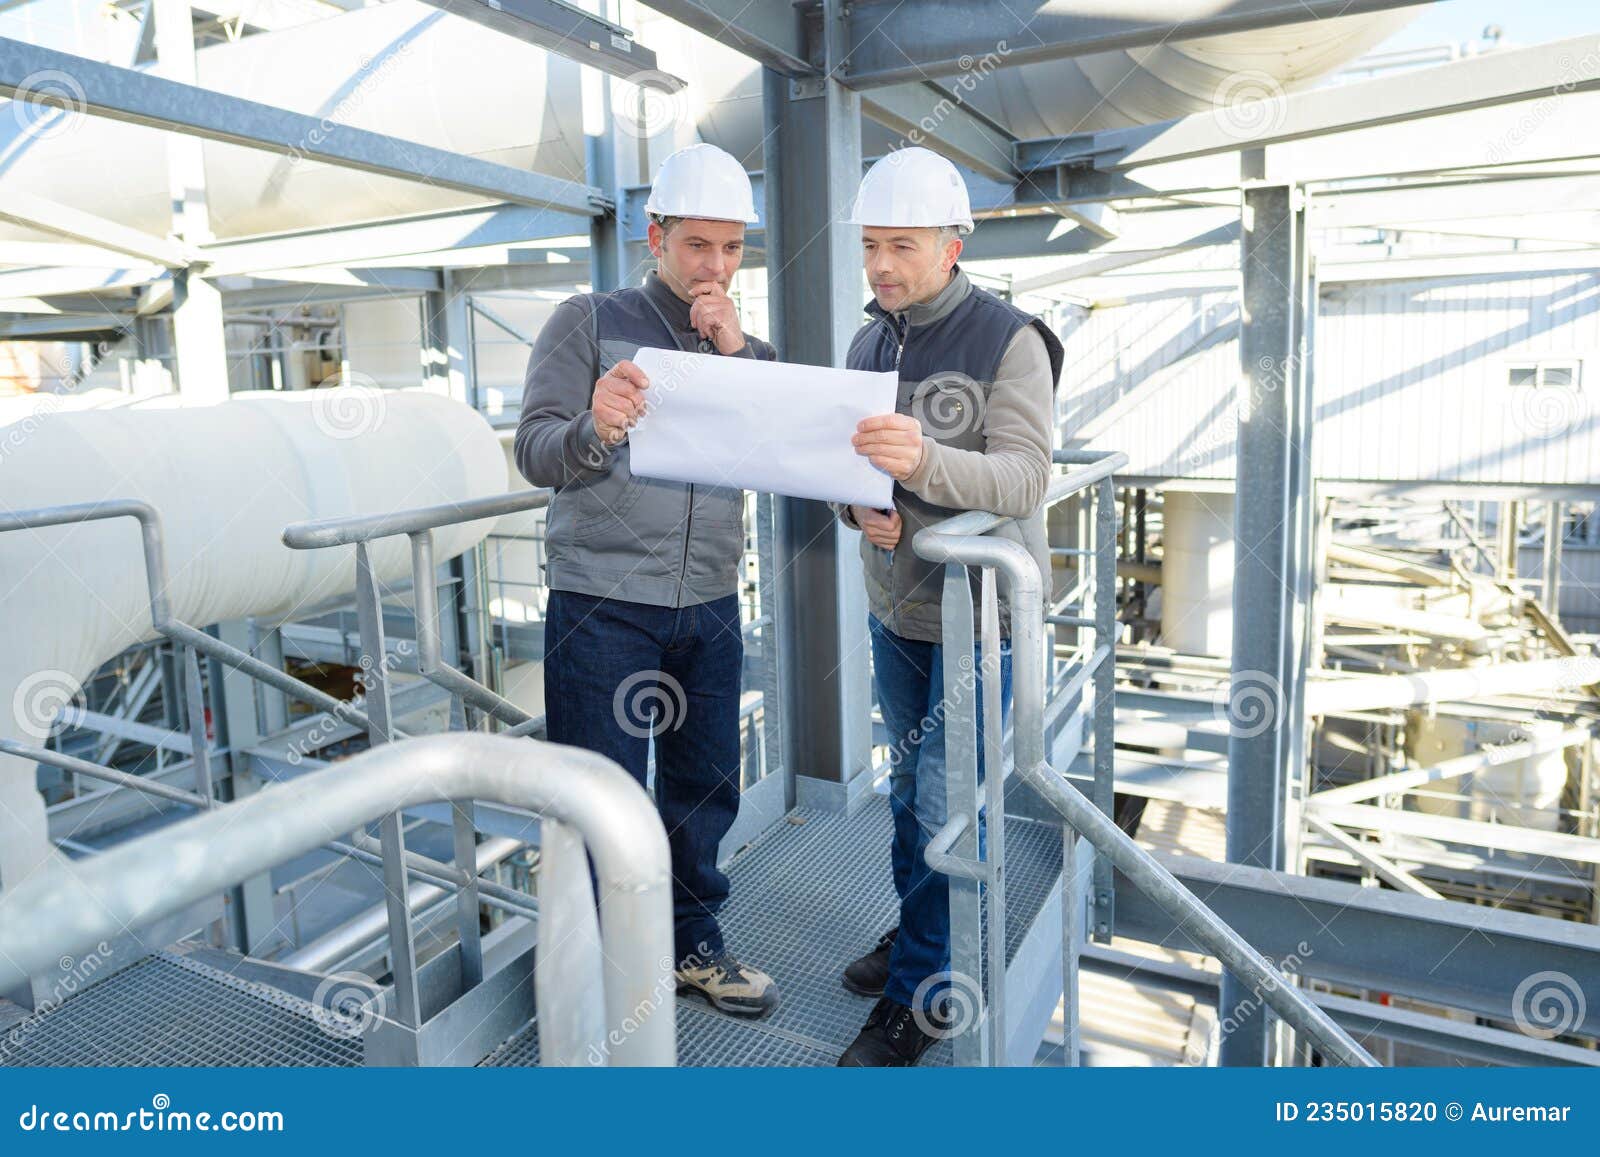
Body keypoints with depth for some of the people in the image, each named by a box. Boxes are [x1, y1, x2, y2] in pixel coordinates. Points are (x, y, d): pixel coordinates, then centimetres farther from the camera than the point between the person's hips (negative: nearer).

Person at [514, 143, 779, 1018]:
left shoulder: (747, 348, 14)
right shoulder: (589, 321, 1)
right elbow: (534, 451, -10)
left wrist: (736, 353, -9)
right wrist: (595, 430, -32)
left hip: (709, 606, 5)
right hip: (602, 604, -4)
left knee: (704, 789, 12)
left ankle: (692, 943, 32)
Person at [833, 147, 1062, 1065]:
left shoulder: (1009, 339, -14)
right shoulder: (869, 343, 6)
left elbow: (1026, 476, -23)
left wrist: (924, 460, -41)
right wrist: (858, 506, -12)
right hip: (895, 606, 6)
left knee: (947, 805, -1)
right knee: (910, 784, 18)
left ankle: (921, 993, 15)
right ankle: (917, 931, 37)